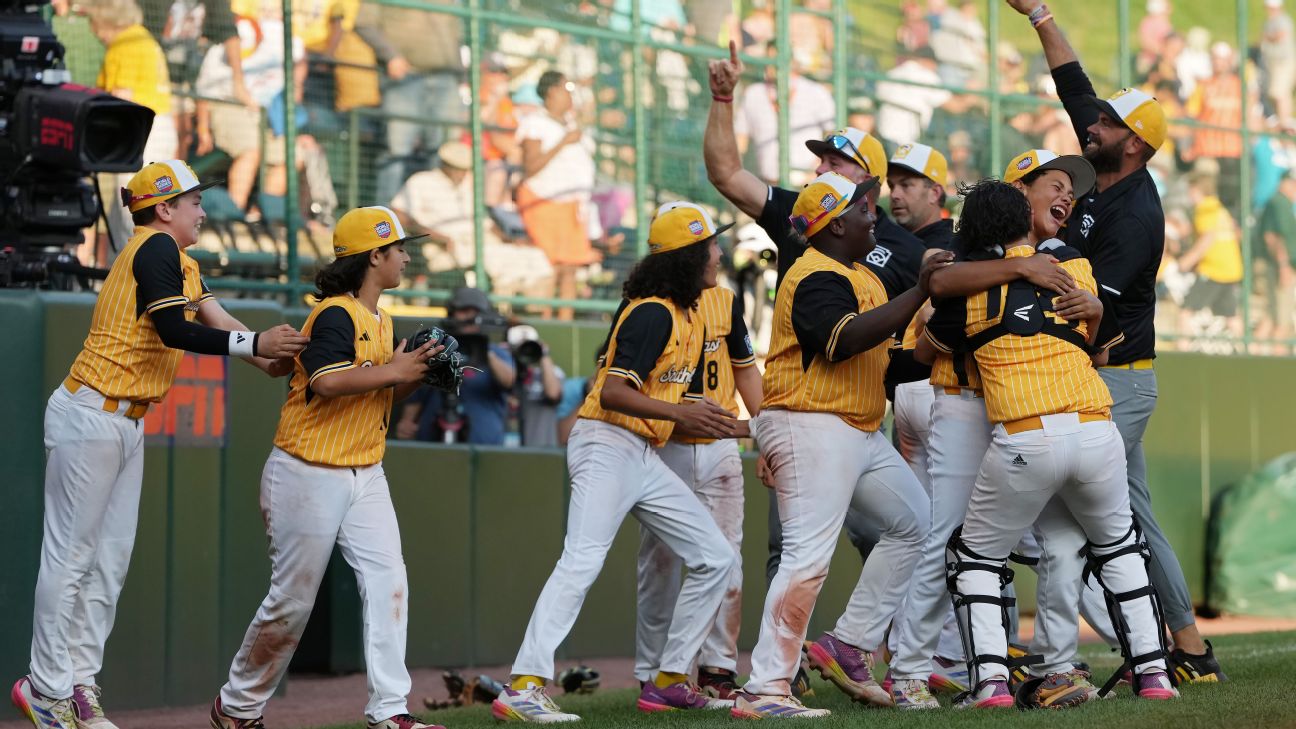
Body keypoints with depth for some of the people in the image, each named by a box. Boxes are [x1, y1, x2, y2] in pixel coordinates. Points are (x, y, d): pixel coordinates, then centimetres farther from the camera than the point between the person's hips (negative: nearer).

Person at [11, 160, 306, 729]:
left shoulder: (181, 265, 18)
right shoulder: (155, 247, -11)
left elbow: (219, 323, 8)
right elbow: (174, 331, -21)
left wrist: (274, 357, -6)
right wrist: (254, 344, -22)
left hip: (127, 425, 10)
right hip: (90, 418, -10)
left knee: (110, 560, 9)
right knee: (72, 554, -4)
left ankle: (78, 683, 12)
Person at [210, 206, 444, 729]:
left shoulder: (382, 322, 15)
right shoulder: (334, 315, -15)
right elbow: (326, 382, -29)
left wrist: (416, 376, 4)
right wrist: (392, 371, -21)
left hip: (365, 475, 8)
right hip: (309, 475, -8)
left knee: (388, 582, -6)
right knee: (292, 599, 0)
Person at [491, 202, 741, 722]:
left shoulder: (687, 318, 17)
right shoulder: (654, 313, -13)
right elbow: (612, 393, -23)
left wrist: (738, 428, 17)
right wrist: (678, 413, -32)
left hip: (644, 456, 10)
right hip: (607, 445, -10)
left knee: (715, 559, 8)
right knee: (581, 563, -22)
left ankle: (670, 680, 13)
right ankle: (523, 689, -27)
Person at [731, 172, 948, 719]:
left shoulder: (861, 276, 18)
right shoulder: (817, 278, -15)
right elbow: (845, 339, -32)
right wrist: (919, 293, -31)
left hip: (858, 432, 11)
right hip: (811, 428, -11)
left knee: (912, 521, 17)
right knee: (808, 555, -16)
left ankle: (848, 646, 17)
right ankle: (764, 691, -17)